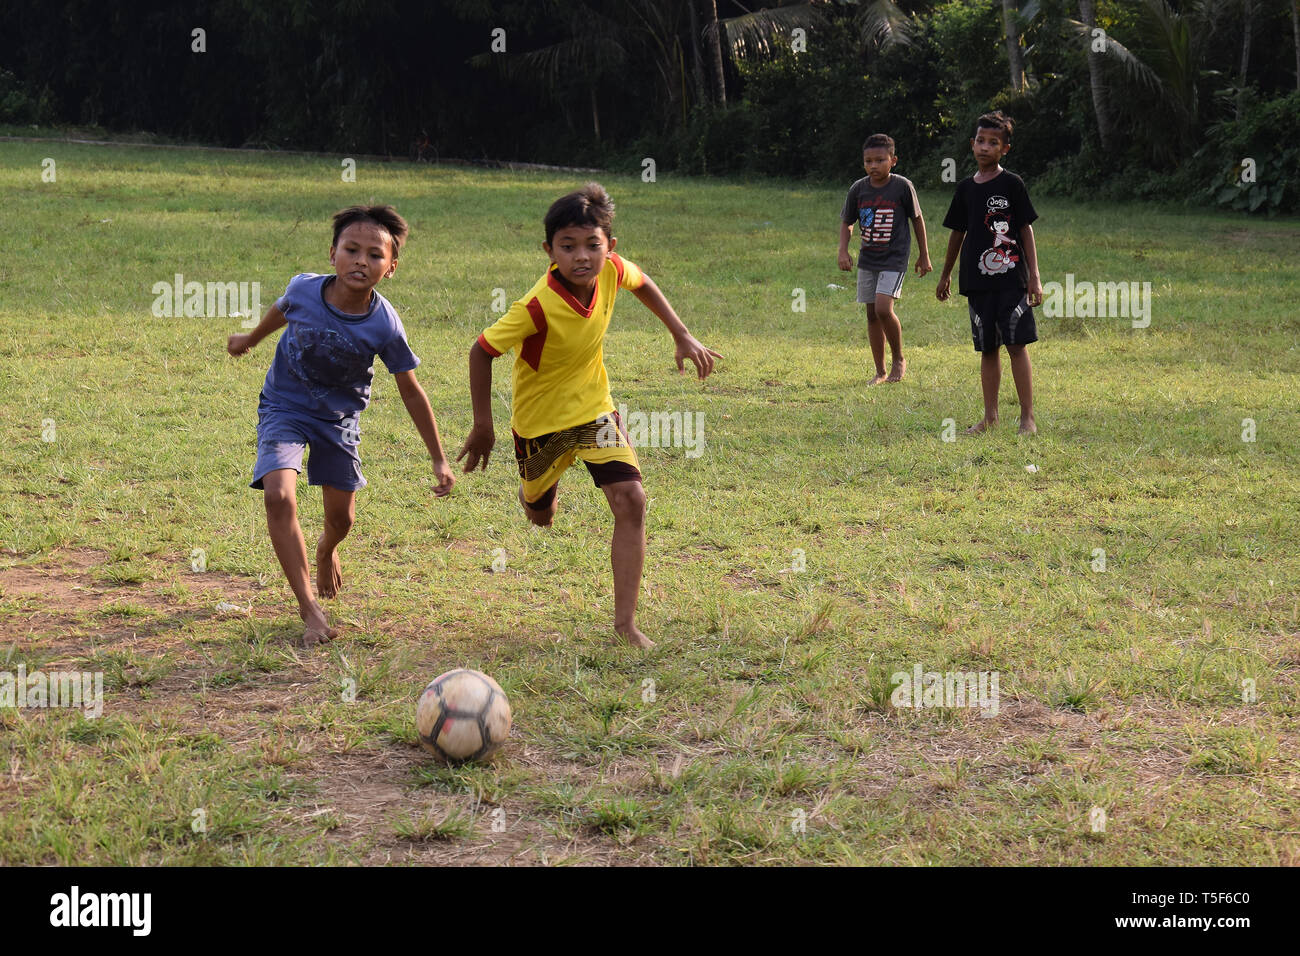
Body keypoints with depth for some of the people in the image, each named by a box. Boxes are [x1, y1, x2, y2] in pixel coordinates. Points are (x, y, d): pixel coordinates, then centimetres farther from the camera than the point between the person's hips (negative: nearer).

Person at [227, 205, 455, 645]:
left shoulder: (384, 325, -23)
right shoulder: (303, 289, -22)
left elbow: (411, 392, -10)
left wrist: (439, 460, -6)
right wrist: (250, 338, 25)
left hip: (338, 417, 1)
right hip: (284, 407, -1)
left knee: (341, 516, 9)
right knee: (278, 494, -23)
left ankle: (325, 550, 50)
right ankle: (310, 611, -18)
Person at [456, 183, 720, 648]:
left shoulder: (612, 270, -20)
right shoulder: (538, 307, -34)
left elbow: (642, 283, 6)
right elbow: (481, 351, -23)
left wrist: (682, 336, 4)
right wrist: (483, 427, -18)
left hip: (594, 408, 3)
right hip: (540, 420, -3)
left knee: (631, 501, -15)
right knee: (540, 517, 18)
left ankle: (625, 622, -8)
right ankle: (540, 489, 59)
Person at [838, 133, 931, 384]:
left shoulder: (903, 187, -10)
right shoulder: (858, 189, -1)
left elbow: (917, 219, 2)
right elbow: (846, 222, 11)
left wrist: (924, 255, 6)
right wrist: (843, 251, -4)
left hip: (894, 258, -5)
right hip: (867, 259, 5)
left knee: (883, 309, -19)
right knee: (872, 314, 7)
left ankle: (898, 359, 3)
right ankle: (880, 371, 17)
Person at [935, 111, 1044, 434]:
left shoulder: (1012, 184, -2)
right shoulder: (966, 188, 10)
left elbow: (1026, 229, -2)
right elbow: (958, 233, 19)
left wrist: (1034, 275, -7)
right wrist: (945, 274, 24)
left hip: (1011, 279, -4)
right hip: (977, 281, 4)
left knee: (1016, 344, -6)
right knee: (987, 348, 9)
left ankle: (1027, 416, -2)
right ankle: (990, 416, 17)